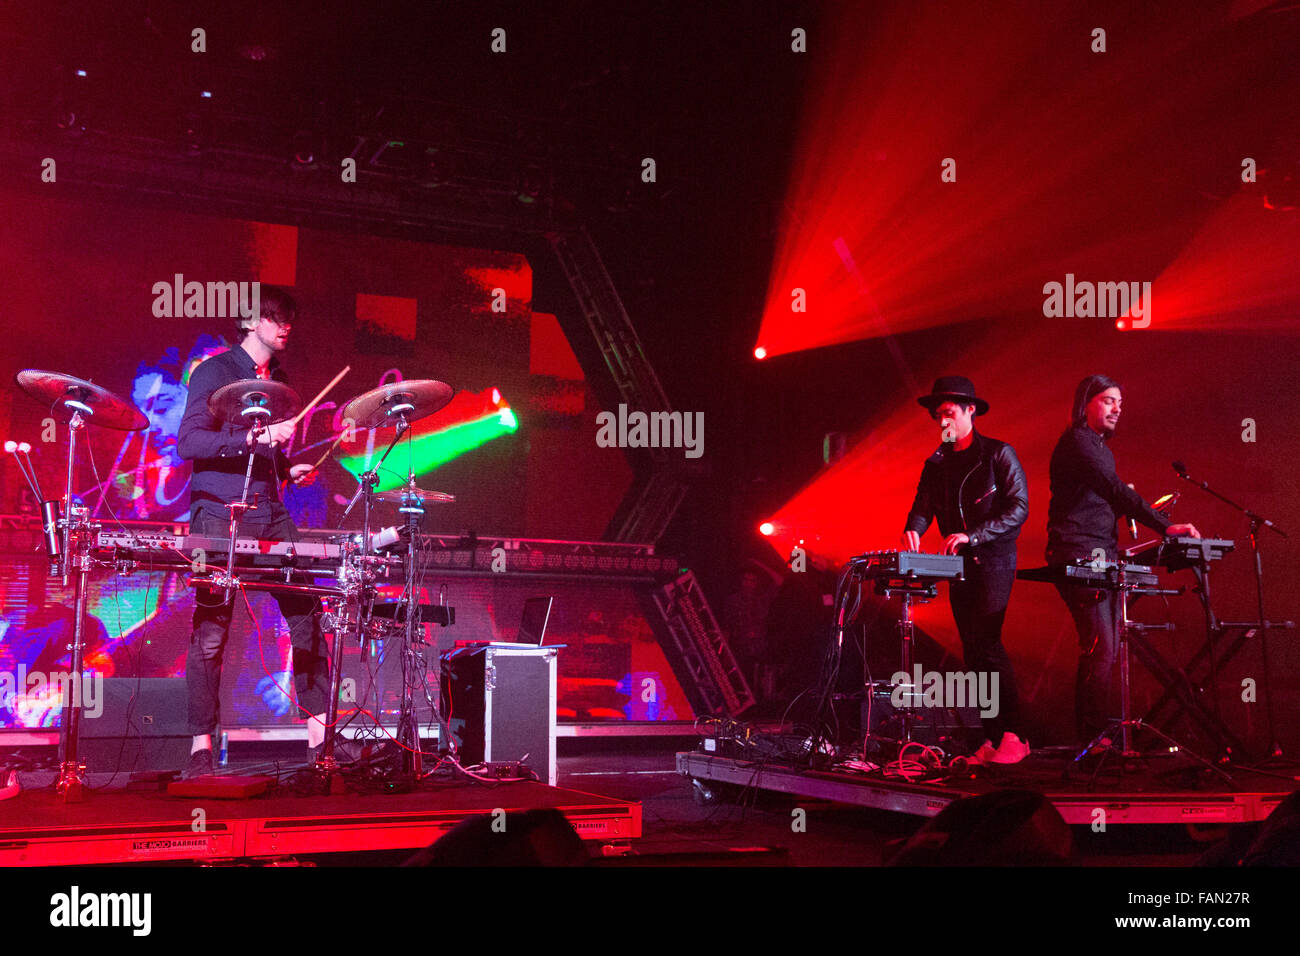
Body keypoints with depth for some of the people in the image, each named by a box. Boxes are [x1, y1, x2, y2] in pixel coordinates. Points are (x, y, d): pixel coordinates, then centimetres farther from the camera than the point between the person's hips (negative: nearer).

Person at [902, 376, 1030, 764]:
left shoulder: (999, 454, -4)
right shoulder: (936, 464, 14)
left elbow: (1018, 508, -11)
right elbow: (923, 506, 6)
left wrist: (973, 535, -22)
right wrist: (913, 530, -18)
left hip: (994, 561, -6)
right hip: (959, 567, 6)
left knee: (986, 643, -18)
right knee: (973, 653, 5)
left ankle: (1013, 736, -14)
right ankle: (993, 739, 10)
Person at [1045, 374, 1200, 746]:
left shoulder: (1100, 447, 24)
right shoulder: (1077, 442, -8)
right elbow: (1115, 490, -19)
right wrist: (1165, 526, -23)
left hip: (1103, 559, 10)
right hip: (1080, 557, -10)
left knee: (1105, 649, 6)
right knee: (1101, 648, -15)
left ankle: (1091, 734, 9)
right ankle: (1097, 735, -14)